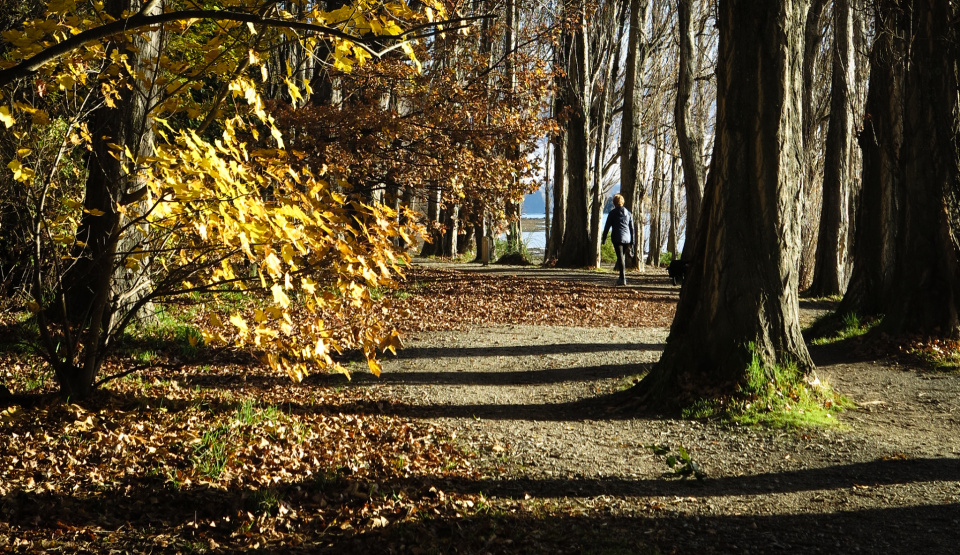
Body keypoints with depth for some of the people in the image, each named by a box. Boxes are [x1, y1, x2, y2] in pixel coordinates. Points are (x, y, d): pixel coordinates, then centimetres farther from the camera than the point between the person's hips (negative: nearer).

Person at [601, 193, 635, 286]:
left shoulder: (612, 213, -1)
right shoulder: (628, 213, 13)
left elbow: (607, 226, -1)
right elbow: (632, 228, 14)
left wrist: (604, 239, 6)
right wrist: (631, 242, 18)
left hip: (617, 238, -4)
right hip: (627, 238, 4)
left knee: (620, 257, -5)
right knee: (621, 257, 18)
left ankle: (623, 279, -11)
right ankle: (622, 277, 16)